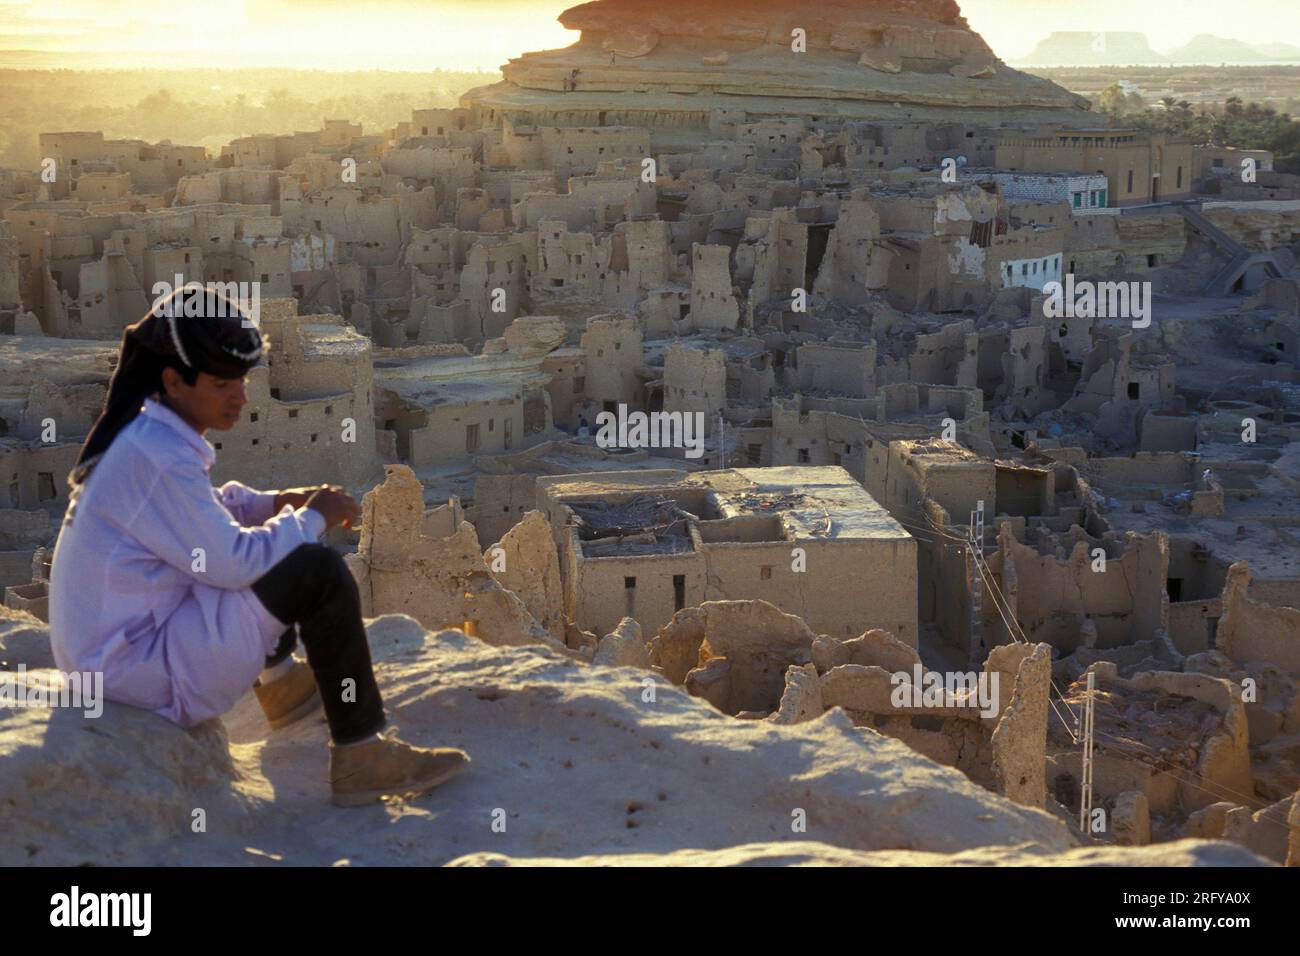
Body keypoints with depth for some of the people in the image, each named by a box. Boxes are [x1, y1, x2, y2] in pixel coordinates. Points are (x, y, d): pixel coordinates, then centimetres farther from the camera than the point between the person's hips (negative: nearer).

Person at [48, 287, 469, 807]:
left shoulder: (140, 434, 6)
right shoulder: (158, 458, -23)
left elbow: (200, 514, 21)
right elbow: (233, 561, -23)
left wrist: (274, 503, 5)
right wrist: (311, 519, -7)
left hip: (101, 652, 10)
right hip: (143, 673, -10)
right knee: (321, 574, -16)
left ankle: (280, 681, 32)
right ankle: (361, 756, -10)